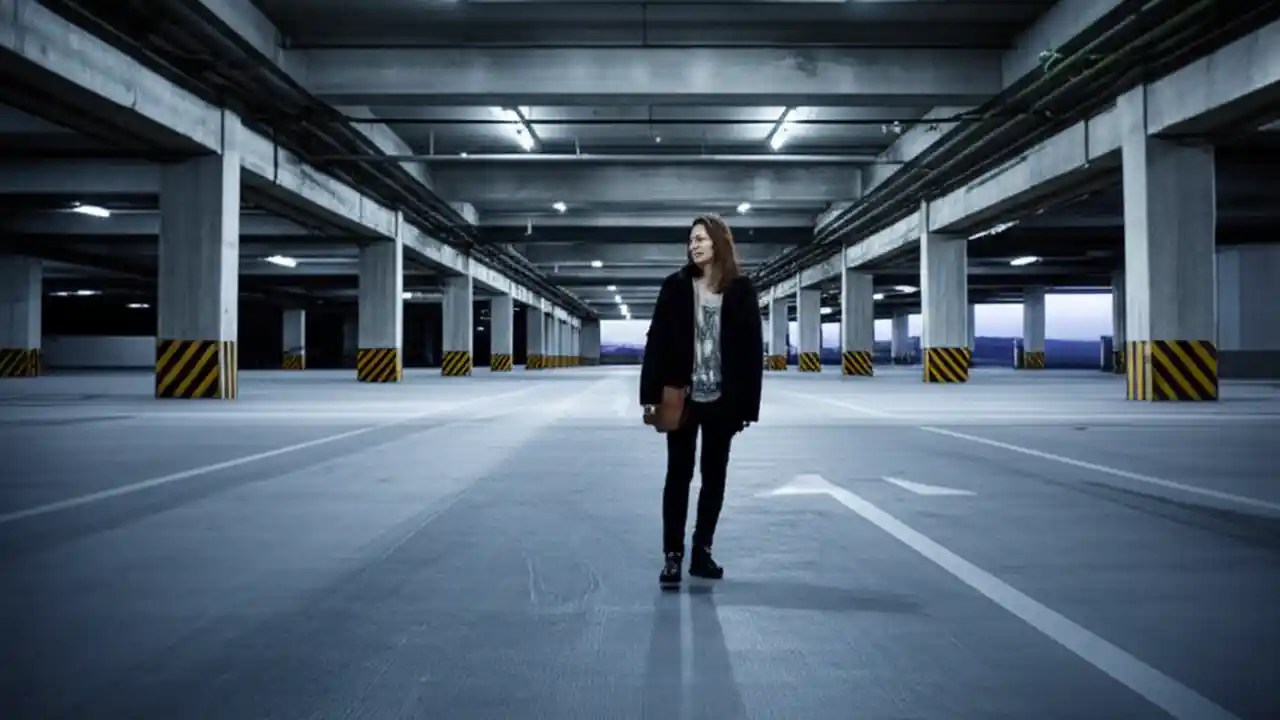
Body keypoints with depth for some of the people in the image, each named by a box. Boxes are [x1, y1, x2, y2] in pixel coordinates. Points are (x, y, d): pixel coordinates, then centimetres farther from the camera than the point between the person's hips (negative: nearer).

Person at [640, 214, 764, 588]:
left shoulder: (741, 290, 0)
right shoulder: (675, 286, 0)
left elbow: (752, 349, 0)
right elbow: (657, 340, -2)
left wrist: (748, 402, -4)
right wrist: (651, 393, -9)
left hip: (722, 400, 1)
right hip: (681, 396, -1)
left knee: (715, 475, 10)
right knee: (678, 474, 3)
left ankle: (702, 551, 22)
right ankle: (672, 555, 9)